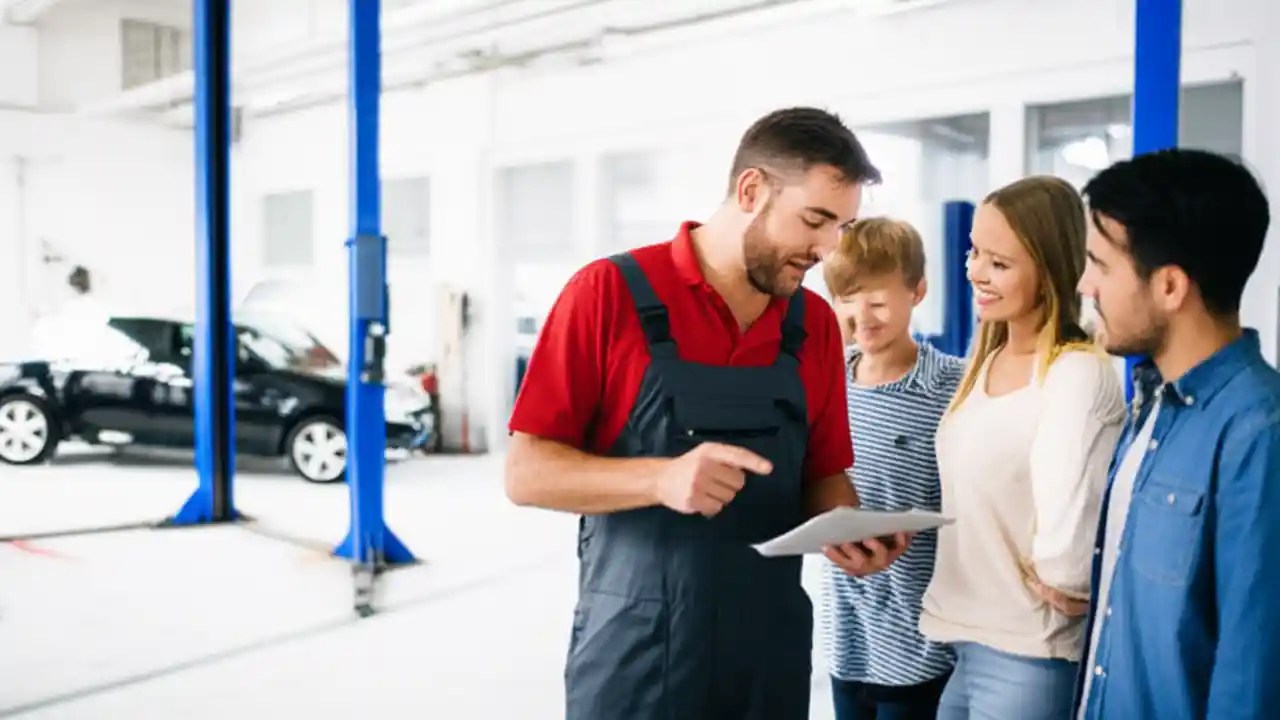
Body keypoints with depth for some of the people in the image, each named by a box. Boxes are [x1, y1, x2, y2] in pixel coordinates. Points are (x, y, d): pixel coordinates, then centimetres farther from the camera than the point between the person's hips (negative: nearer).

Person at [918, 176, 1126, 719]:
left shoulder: (1079, 373, -19)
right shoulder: (985, 362, 8)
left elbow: (1064, 548, -29)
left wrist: (1057, 583, -10)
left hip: (1025, 654, -7)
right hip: (961, 637, 7)